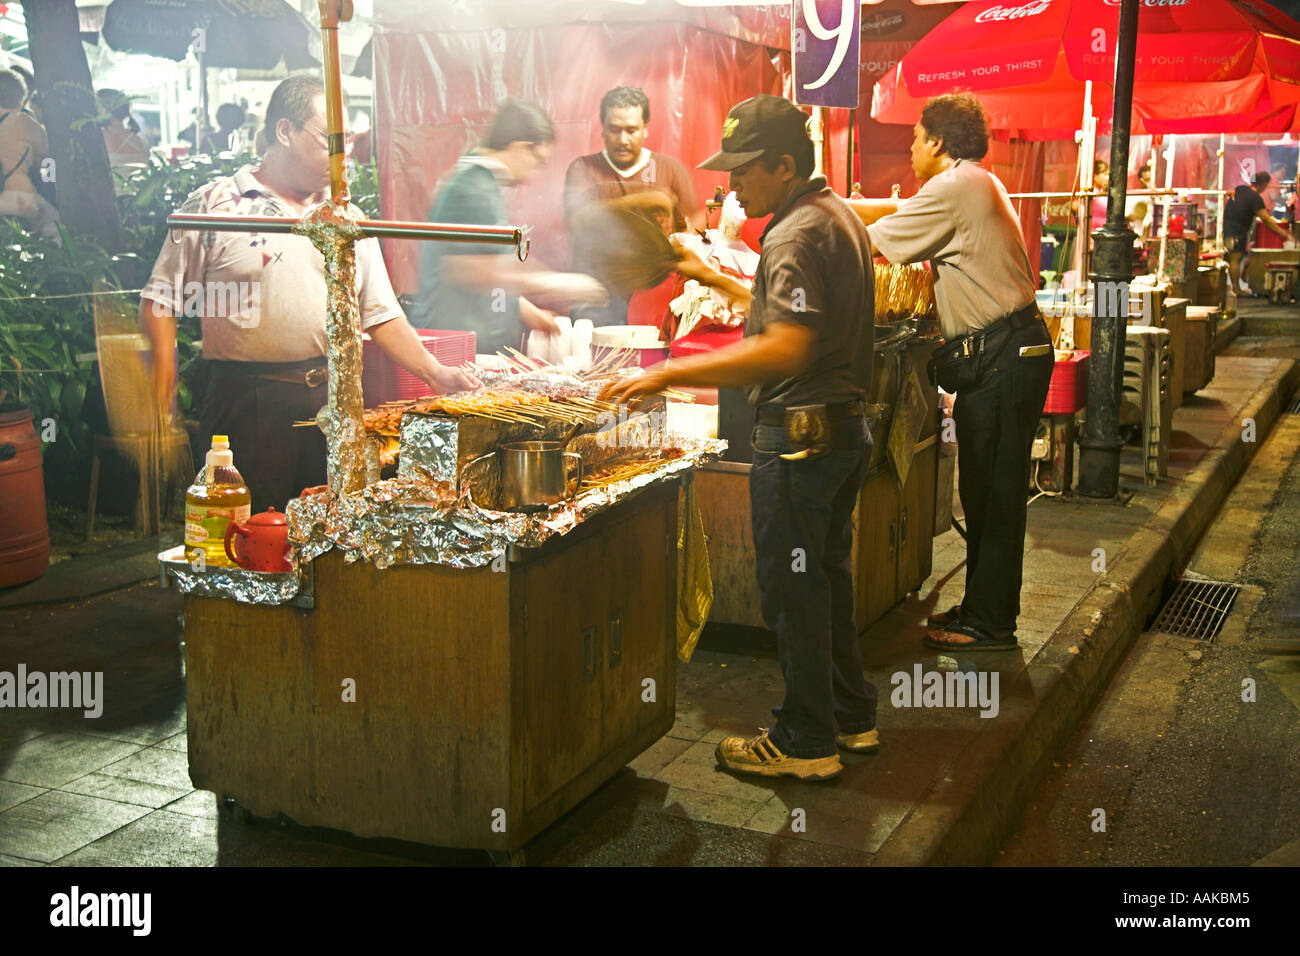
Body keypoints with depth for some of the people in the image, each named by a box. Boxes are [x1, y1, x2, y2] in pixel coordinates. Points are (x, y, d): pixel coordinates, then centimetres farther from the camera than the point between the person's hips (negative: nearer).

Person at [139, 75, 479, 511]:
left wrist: (435, 372, 3)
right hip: (248, 405, -4)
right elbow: (160, 299, 3)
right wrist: (165, 359, -11)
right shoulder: (213, 206, 1)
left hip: (333, 398, 4)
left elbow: (380, 313, 14)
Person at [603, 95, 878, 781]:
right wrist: (713, 277, 27)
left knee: (792, 591, 0)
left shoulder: (796, 235, -19)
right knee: (827, 575, 19)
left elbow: (786, 348, -32)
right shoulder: (838, 215, 13)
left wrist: (669, 375, -33)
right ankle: (852, 716, 30)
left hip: (800, 435, -10)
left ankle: (806, 743, 10)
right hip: (845, 426, 11)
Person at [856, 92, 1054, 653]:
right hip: (1009, 348, 10)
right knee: (987, 490, 15)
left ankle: (989, 624, 4)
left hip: (1000, 355, -10)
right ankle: (982, 606, 24)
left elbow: (876, 241, -9)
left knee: (992, 493, -4)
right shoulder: (981, 183, 19)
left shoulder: (953, 188, -13)